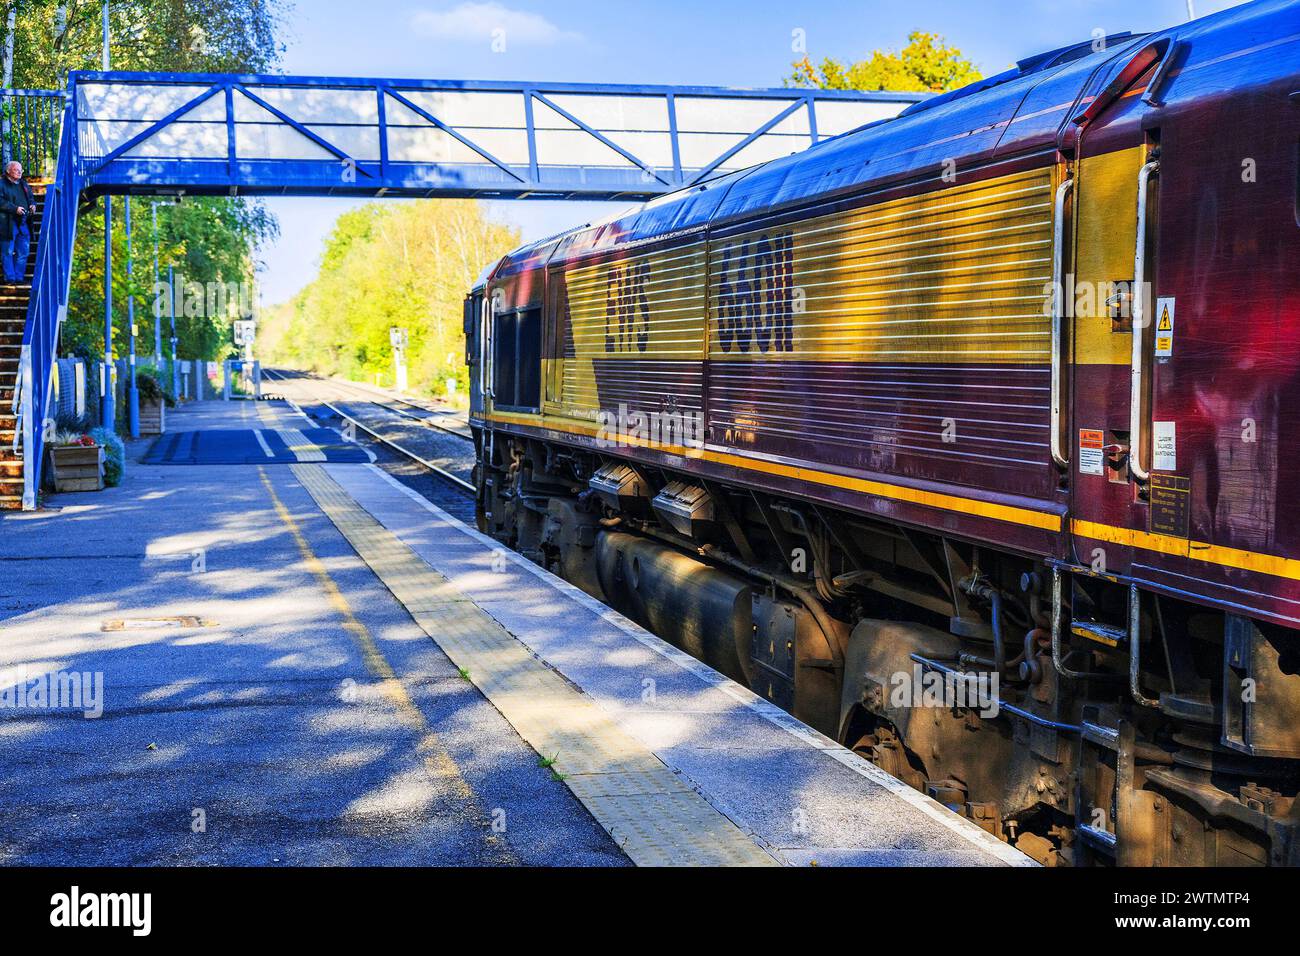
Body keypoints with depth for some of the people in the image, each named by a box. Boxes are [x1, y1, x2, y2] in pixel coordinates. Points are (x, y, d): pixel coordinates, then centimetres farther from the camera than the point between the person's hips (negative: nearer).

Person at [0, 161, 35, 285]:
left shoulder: (23, 184, 17)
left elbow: (31, 198, 26)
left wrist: (33, 205, 4)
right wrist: (15, 209, -21)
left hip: (23, 223, 7)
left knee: (23, 251, 8)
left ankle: (19, 277, 17)